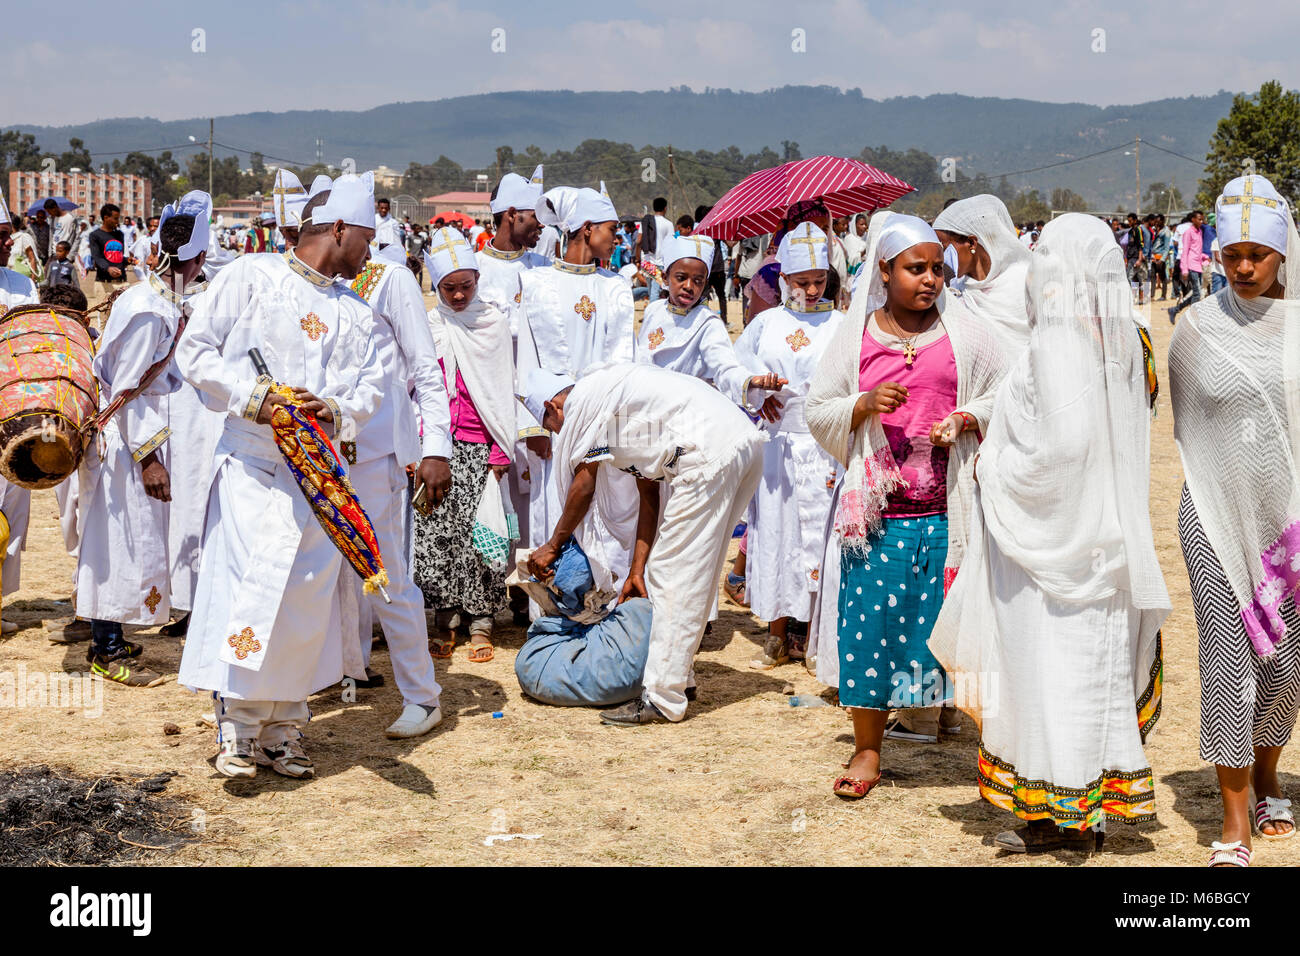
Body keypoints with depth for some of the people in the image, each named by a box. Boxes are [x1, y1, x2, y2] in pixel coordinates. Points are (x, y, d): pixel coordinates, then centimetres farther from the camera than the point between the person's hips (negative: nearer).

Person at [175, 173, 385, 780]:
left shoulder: (355, 312, 17)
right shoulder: (250, 276, 2)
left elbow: (371, 387, 10)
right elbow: (195, 349, -1)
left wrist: (336, 410, -12)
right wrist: (252, 396, -14)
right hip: (252, 463, -5)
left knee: (308, 595, 3)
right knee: (250, 586, -11)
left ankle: (282, 729, 15)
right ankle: (237, 726, 1)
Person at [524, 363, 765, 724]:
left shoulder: (582, 399, 2)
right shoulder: (613, 394, 29)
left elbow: (582, 487, 5)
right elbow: (648, 494, 27)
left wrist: (553, 545, 20)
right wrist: (637, 569, 24)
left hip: (710, 453, -10)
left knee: (674, 572, -6)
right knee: (692, 569, 19)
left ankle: (663, 699, -3)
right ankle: (677, 677, 27)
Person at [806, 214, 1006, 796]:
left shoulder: (966, 335, 6)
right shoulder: (855, 336, 7)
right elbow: (820, 413, 8)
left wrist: (968, 419, -8)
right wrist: (864, 405, -11)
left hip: (946, 512, 0)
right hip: (875, 510, 0)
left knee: (938, 617, 0)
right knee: (869, 621, 0)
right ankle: (867, 750, 12)